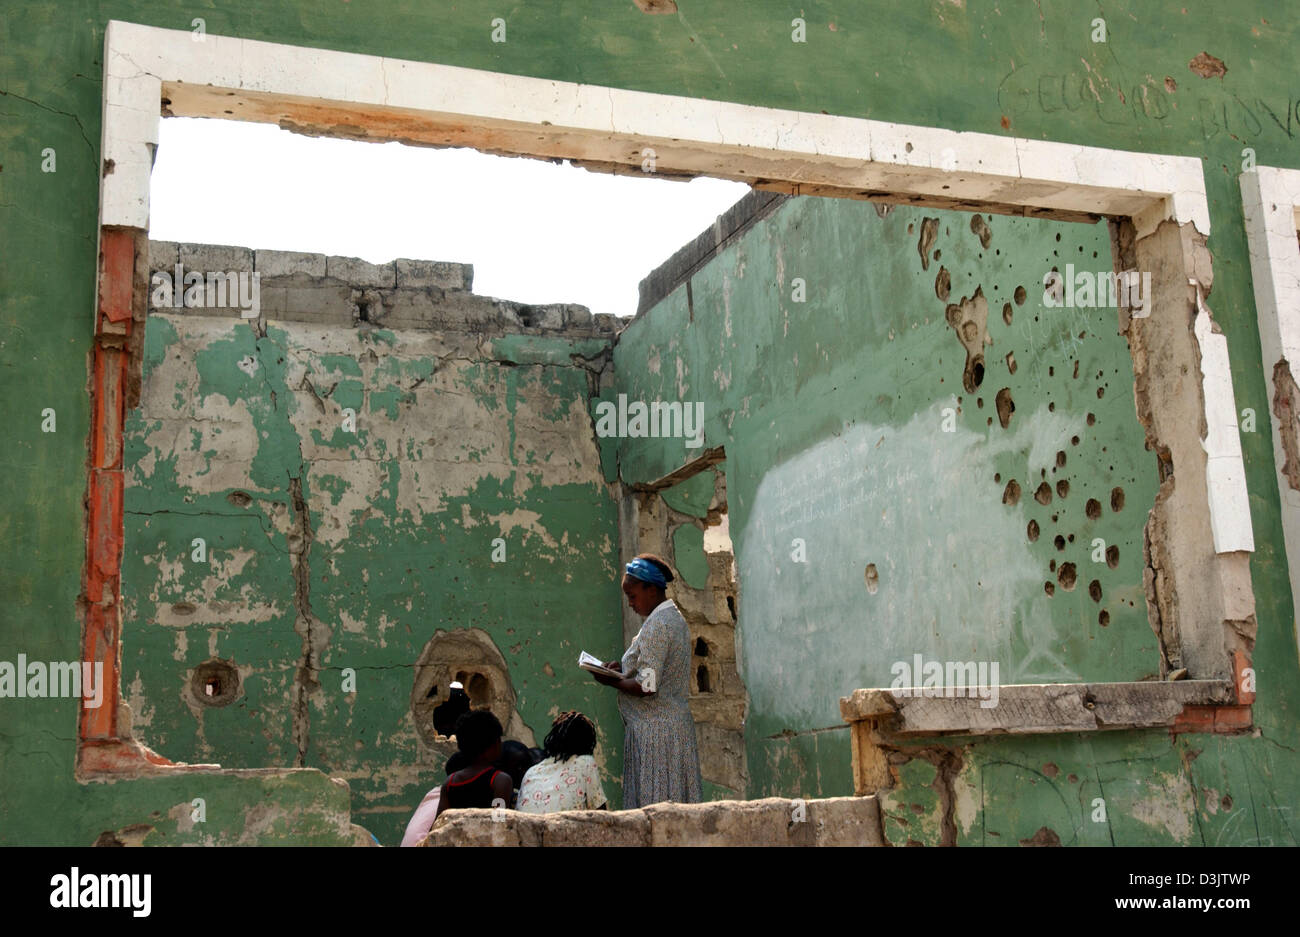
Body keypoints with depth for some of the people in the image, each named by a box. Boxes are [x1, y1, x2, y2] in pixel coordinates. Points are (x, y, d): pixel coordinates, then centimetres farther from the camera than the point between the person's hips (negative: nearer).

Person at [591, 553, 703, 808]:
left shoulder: (655, 626, -18)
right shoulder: (675, 617, 13)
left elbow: (646, 687, -22)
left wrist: (611, 681, -7)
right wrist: (624, 667, 11)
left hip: (655, 728, -10)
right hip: (677, 722, 10)